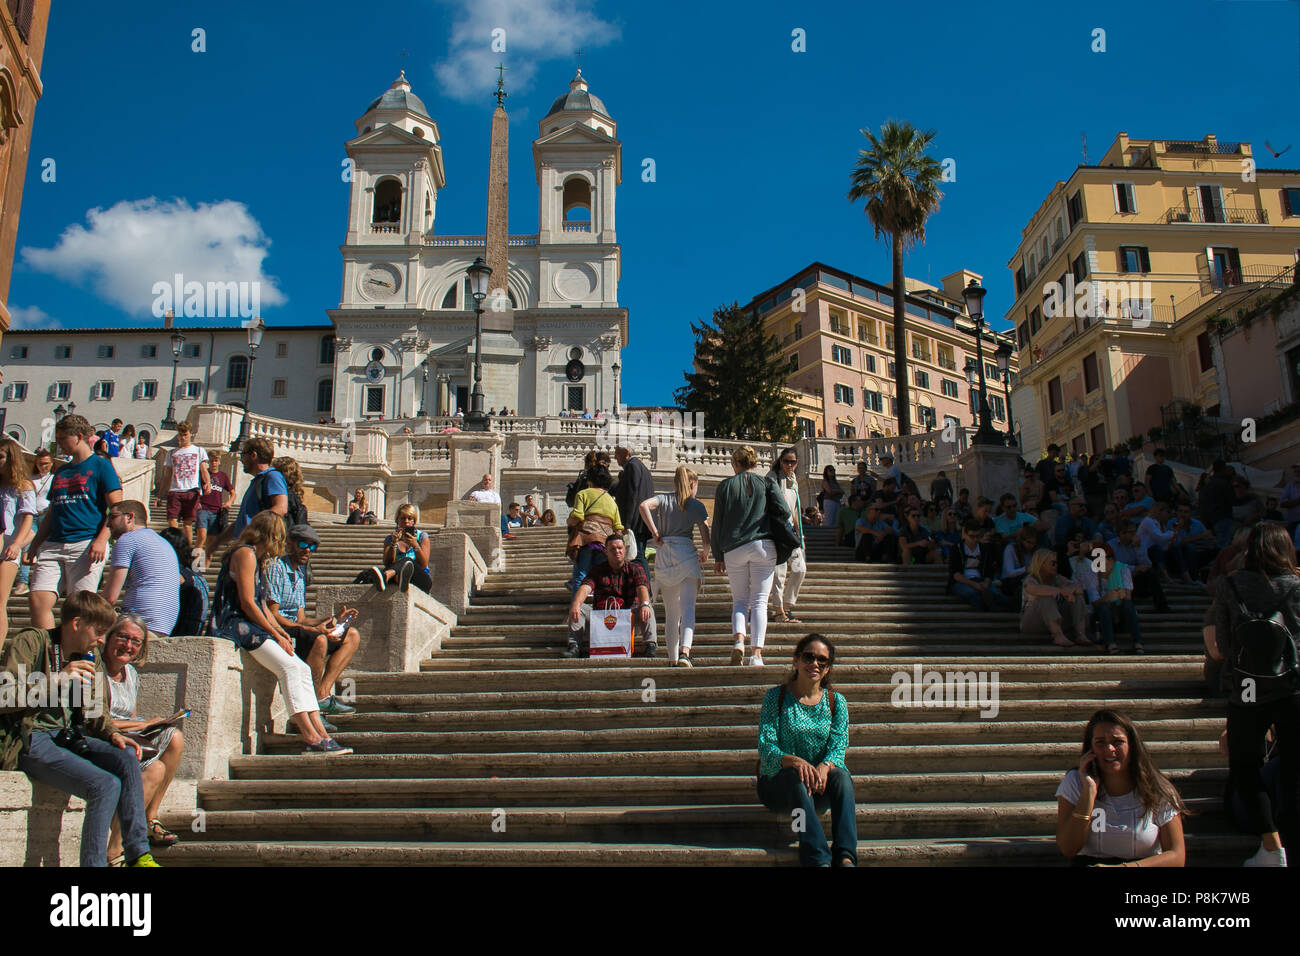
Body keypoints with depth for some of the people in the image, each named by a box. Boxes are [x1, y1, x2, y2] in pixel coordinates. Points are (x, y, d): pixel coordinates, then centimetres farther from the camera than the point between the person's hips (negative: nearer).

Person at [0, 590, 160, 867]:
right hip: (28, 740, -7)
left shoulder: (89, 659, 15)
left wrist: (112, 734, -1)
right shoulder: (31, 642, -7)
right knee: (106, 785, -26)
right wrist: (55, 680, -25)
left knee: (126, 756, -19)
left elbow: (92, 711, 19)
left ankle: (138, 855, -14)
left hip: (66, 736, 7)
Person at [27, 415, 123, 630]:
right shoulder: (61, 472, 22)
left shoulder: (100, 466, 2)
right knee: (37, 599, -7)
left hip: (86, 544, -6)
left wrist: (102, 540, -17)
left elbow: (116, 508, -5)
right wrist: (34, 545, 19)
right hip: (53, 546, 6)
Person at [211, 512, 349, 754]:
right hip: (236, 625, -10)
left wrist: (279, 631, 5)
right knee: (289, 667, -23)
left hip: (251, 626, 10)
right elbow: (247, 602, -15)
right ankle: (310, 737, -25)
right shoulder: (245, 554, -8)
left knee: (303, 669, -3)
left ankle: (320, 734, -9)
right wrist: (276, 634, -12)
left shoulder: (258, 559, 23)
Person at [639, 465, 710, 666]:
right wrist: (705, 552, 23)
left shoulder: (664, 499, 12)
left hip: (663, 555, 2)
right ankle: (684, 651, -30)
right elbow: (706, 538, 3)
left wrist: (655, 534, -4)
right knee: (687, 608, -9)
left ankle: (673, 659, 14)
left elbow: (643, 505, -9)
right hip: (686, 553, -2)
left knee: (671, 612, 11)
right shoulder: (697, 505, 8)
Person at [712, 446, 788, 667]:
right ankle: (757, 653, -7)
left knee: (739, 599, 12)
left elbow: (717, 524, 7)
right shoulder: (767, 484, 6)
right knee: (759, 601, 3)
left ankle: (738, 638, -13)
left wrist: (718, 557, 12)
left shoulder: (725, 486, 7)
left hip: (733, 550, 0)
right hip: (763, 547, 0)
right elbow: (784, 512, -5)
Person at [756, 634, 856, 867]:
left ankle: (846, 858, -44)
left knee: (842, 776, -30)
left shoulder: (836, 702, 7)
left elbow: (838, 748, -4)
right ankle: (819, 860, -49)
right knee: (796, 777, -36)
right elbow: (765, 747, -11)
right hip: (776, 783, -2)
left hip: (820, 789, 2)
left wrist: (824, 767, -28)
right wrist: (794, 761, -32)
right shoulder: (775, 697, -1)